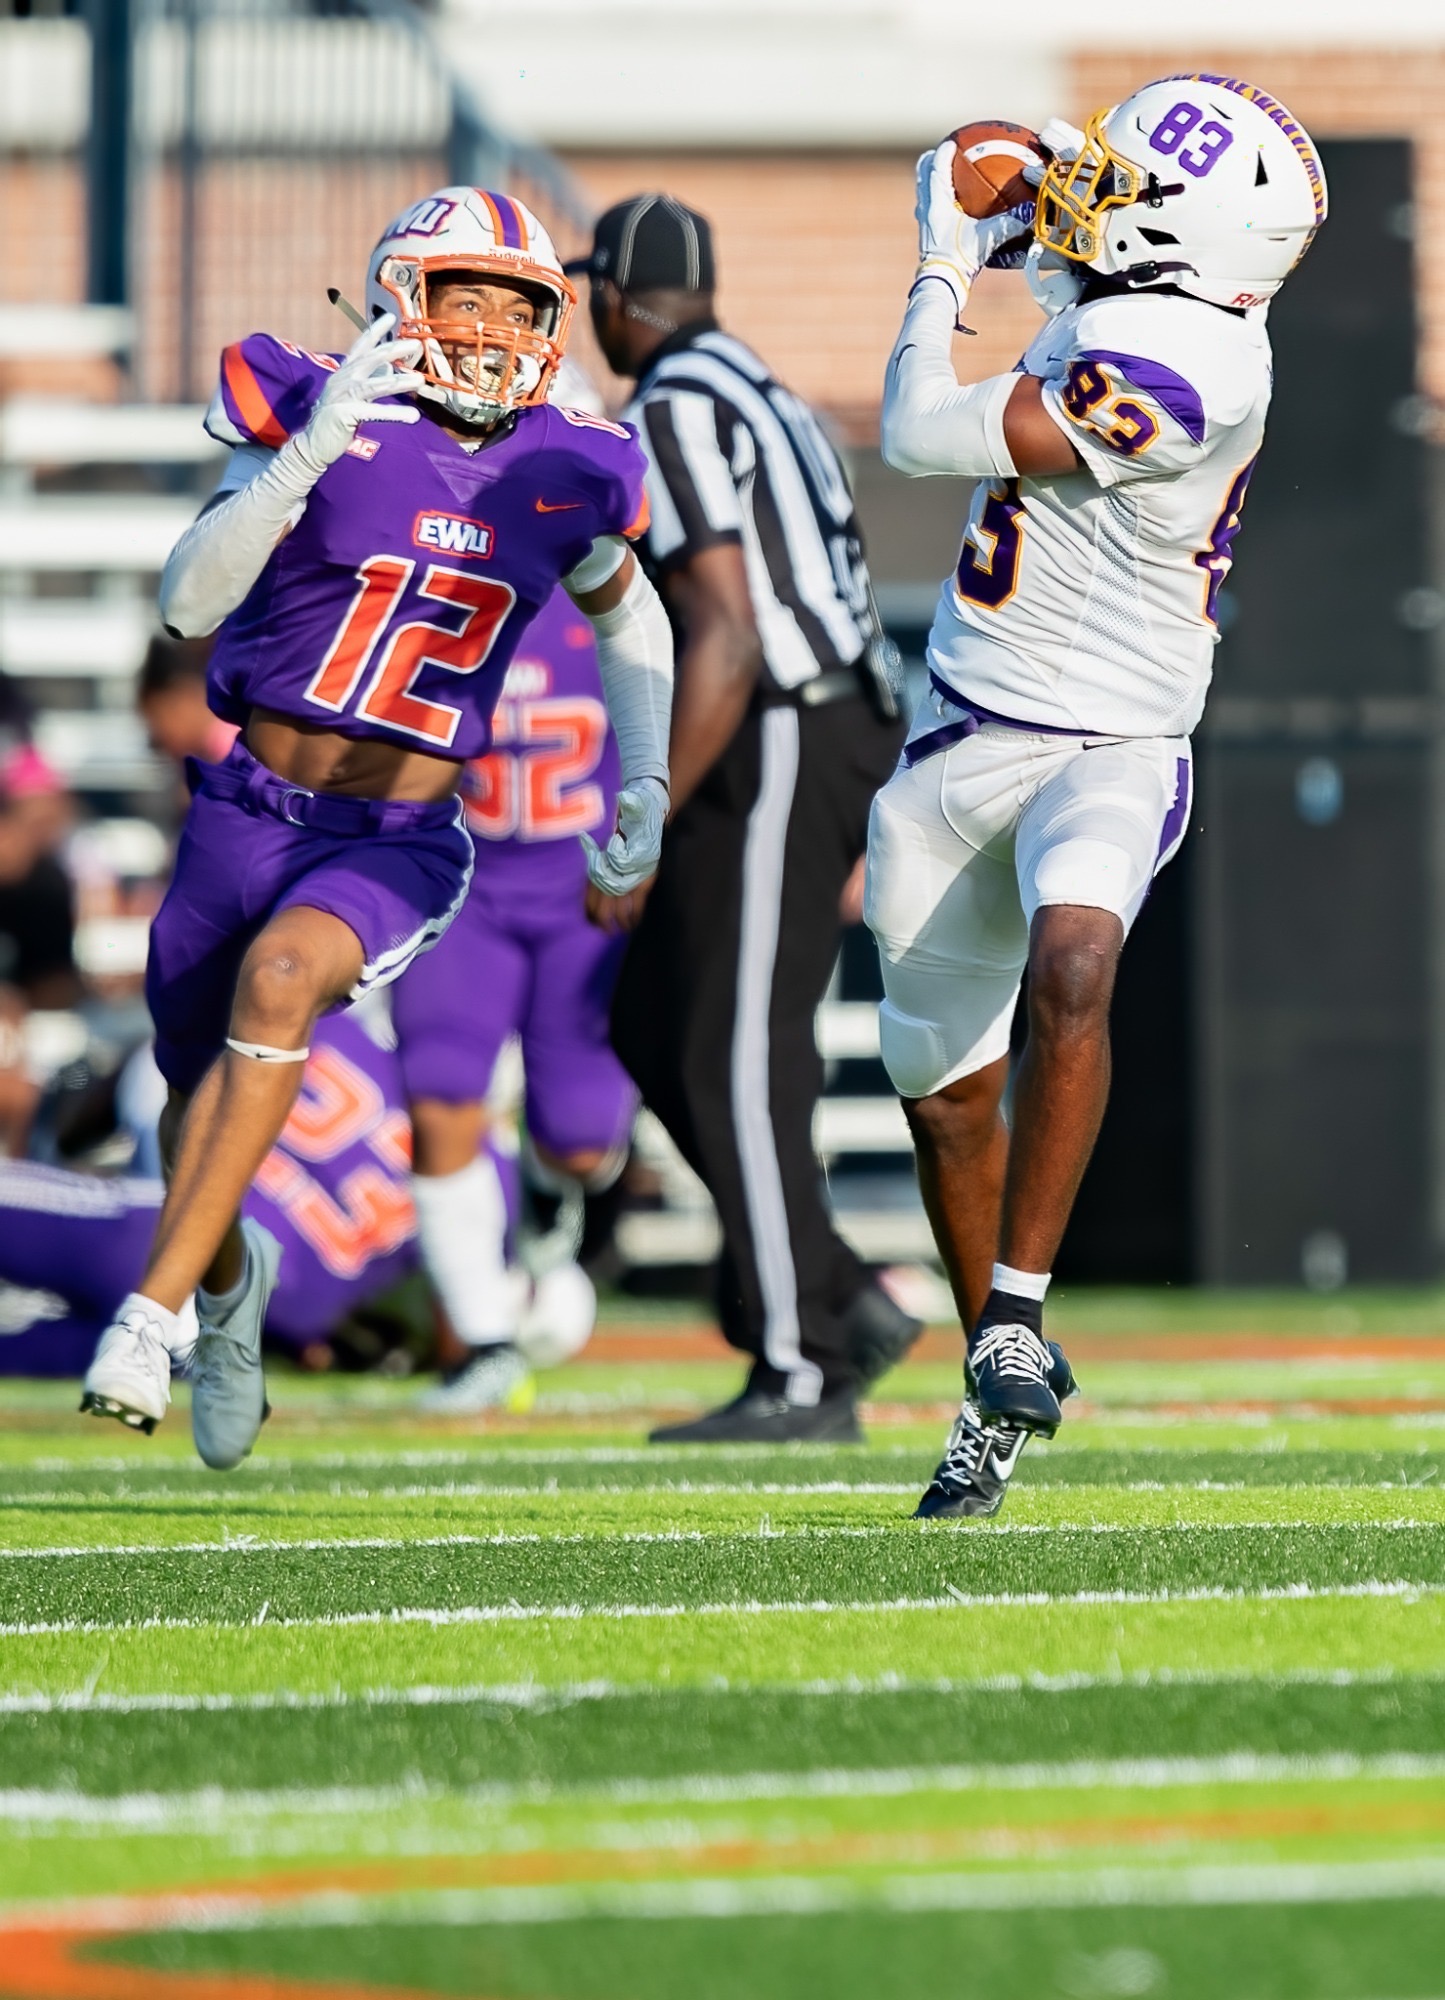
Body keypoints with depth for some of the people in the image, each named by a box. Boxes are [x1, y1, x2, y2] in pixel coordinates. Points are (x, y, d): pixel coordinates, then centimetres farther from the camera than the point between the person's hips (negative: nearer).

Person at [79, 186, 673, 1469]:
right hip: (251, 817, 0)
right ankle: (231, 1282, 50)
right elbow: (189, 603, -20)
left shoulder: (567, 477, 0)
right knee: (201, 1107, 14)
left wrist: (648, 782, 14)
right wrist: (308, 453, -31)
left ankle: (155, 1312, -31)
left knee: (279, 977, -31)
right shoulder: (319, 415, -10)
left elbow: (627, 617, 22)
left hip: (404, 843, 0)